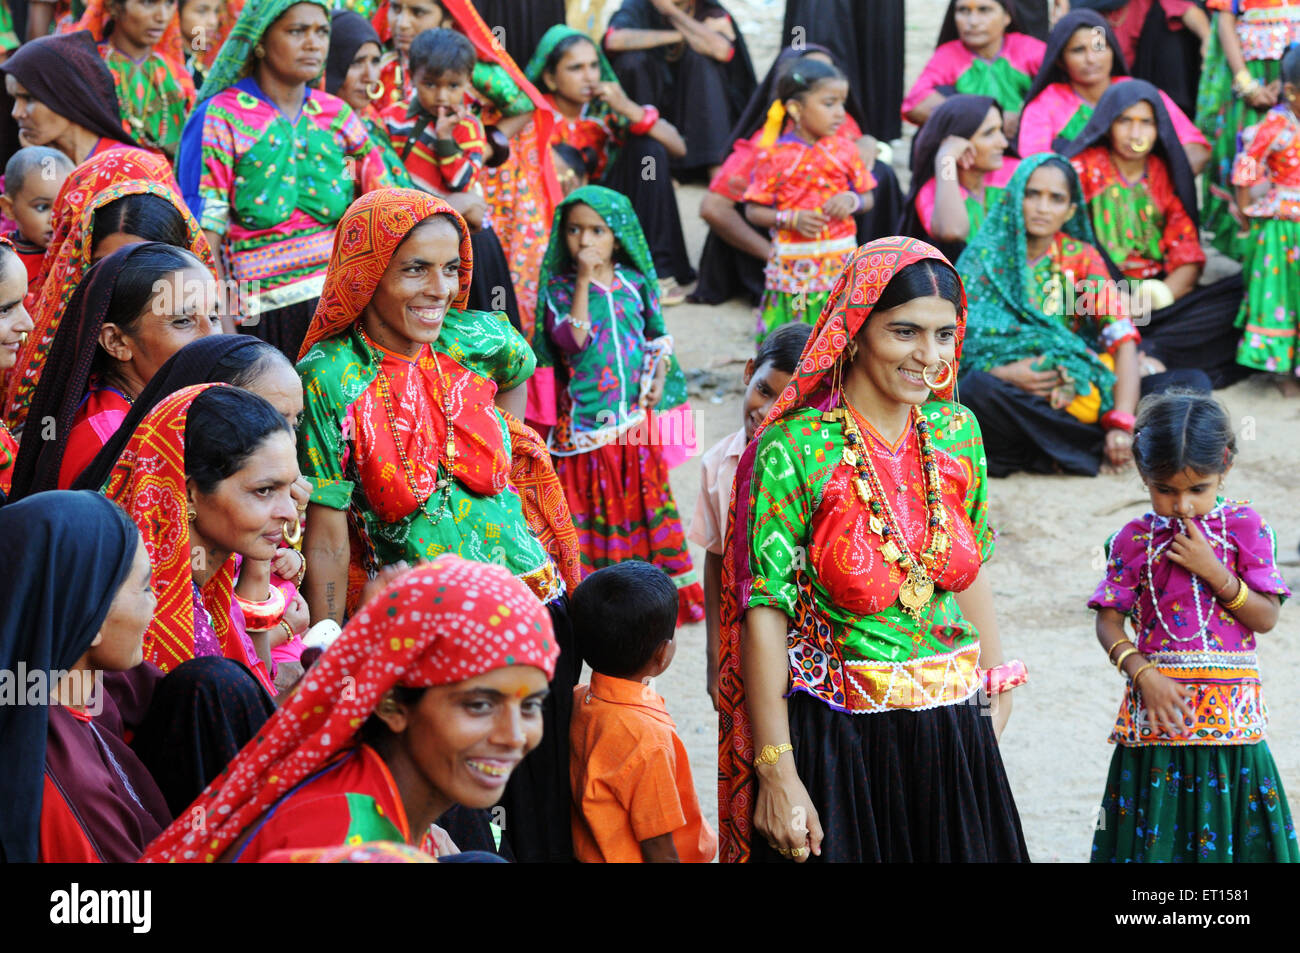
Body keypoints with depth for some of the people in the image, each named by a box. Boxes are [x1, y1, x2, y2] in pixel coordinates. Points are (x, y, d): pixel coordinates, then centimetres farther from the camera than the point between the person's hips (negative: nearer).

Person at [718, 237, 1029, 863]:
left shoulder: (957, 431, 3)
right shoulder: (794, 449, -13)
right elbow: (765, 614, -14)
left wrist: (995, 690, 12)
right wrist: (778, 774, -16)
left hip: (955, 737, 5)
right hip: (839, 741, -5)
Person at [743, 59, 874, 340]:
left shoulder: (844, 151, 5)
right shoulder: (774, 156, -6)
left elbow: (868, 198, 12)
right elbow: (753, 211, -4)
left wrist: (852, 201, -10)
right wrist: (792, 219, -17)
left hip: (841, 261, 3)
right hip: (793, 262, -3)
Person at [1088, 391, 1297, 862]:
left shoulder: (1244, 528, 1)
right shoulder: (1135, 540, 2)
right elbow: (1108, 623, 2)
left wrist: (1214, 571, -13)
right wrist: (1144, 675, -13)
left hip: (1230, 712, 0)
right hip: (1160, 704, 0)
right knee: (1155, 838, 0)